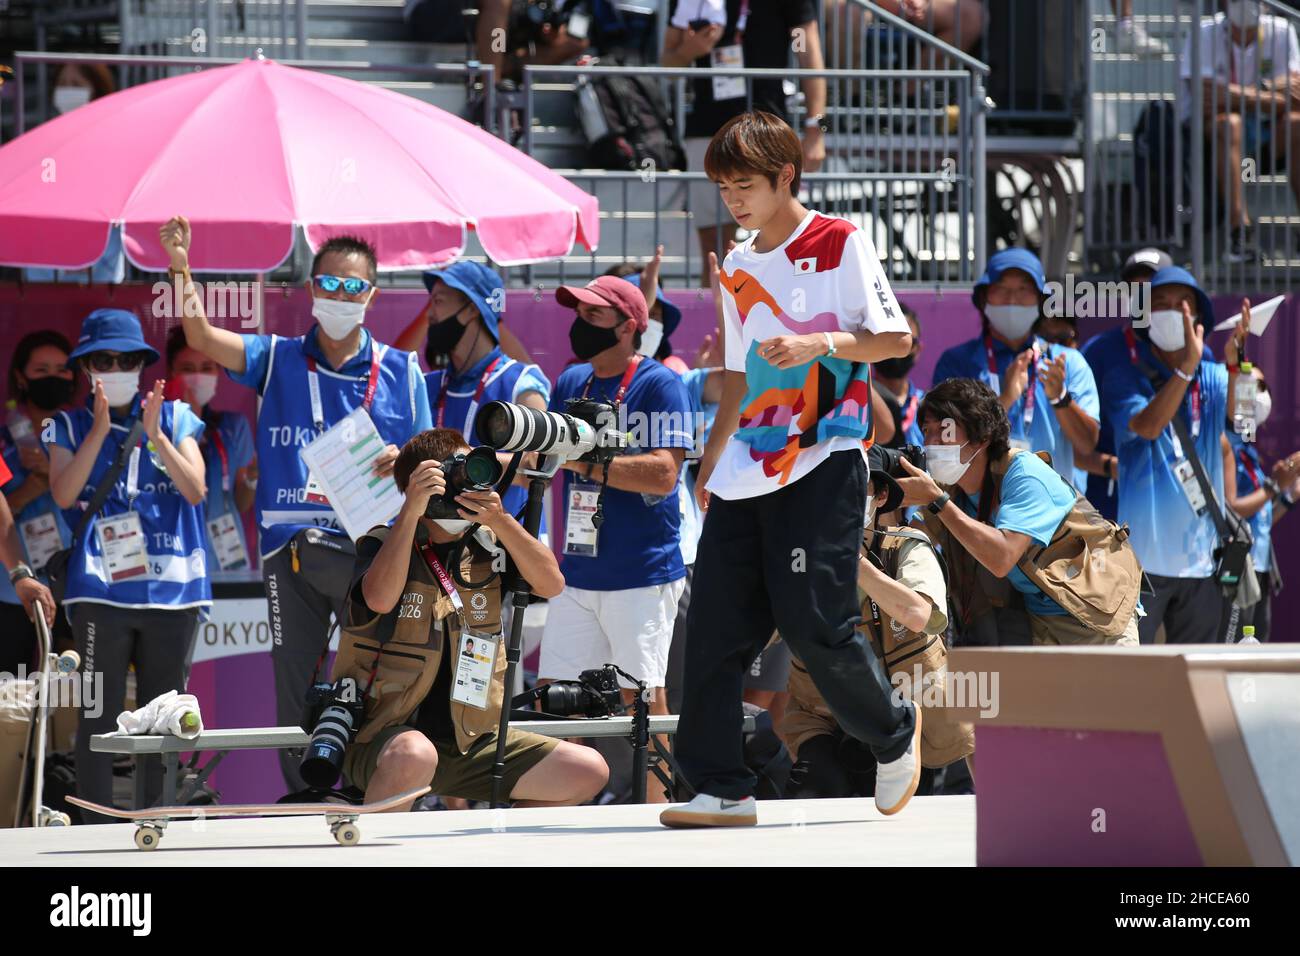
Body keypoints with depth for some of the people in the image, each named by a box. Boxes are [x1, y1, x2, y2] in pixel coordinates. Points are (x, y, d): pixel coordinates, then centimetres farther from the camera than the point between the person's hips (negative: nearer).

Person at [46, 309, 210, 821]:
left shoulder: (176, 418, 9)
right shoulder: (72, 426, 7)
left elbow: (195, 490, -3)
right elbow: (63, 494, -8)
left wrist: (153, 434, -12)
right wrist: (100, 429, -13)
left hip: (171, 587, 2)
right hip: (101, 592, -2)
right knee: (98, 716, -6)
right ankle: (94, 831, -5)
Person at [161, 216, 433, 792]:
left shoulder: (400, 372, 8)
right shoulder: (278, 359, 9)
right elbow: (202, 338, -5)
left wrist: (403, 461, -14)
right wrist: (180, 268, -20)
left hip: (368, 548, -1)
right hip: (291, 550, 1)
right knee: (294, 693, 4)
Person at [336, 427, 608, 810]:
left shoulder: (486, 548, 9)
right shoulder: (381, 546, -5)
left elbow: (550, 584, -6)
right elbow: (380, 598, -27)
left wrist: (499, 521, -17)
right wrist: (412, 511, -27)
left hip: (470, 740, 6)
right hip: (384, 733, -6)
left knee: (589, 771, -3)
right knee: (414, 757, -41)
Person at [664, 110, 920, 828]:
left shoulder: (840, 244, -2)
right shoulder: (737, 270, 18)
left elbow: (896, 339, -6)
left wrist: (822, 342, -22)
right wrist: (711, 461, 23)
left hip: (823, 464, -7)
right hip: (749, 471, 7)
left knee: (814, 622, -12)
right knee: (715, 627, -3)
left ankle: (893, 734, 13)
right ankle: (720, 788, -1)